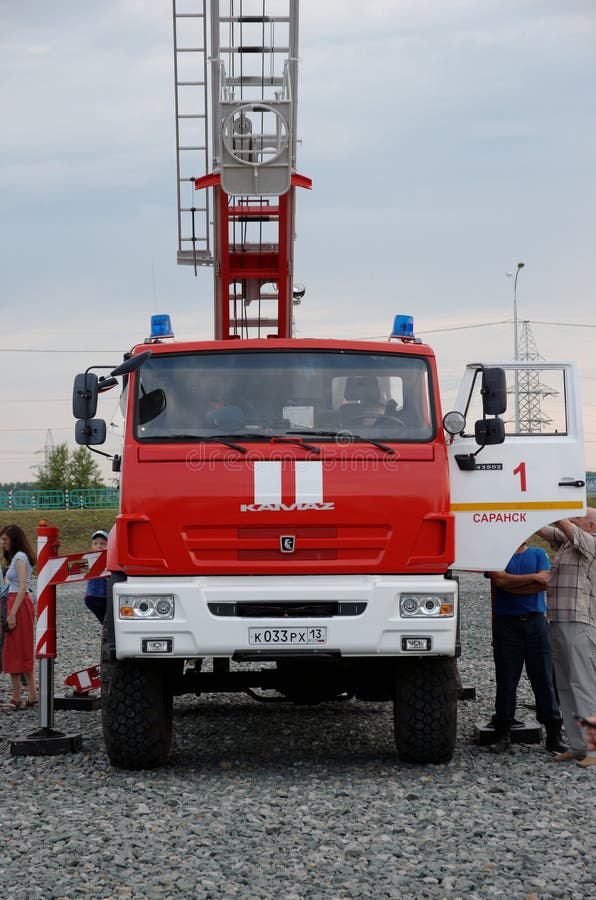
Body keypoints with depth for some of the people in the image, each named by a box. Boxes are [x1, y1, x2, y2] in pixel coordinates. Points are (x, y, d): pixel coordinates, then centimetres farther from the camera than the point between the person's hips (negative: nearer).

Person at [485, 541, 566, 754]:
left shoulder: (538, 554, 12)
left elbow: (543, 583, -5)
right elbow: (500, 580, -12)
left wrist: (511, 585, -8)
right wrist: (532, 577, -6)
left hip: (535, 622, 1)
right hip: (506, 623, -1)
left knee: (544, 679, 0)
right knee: (506, 680, 1)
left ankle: (554, 735, 4)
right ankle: (503, 735, 8)